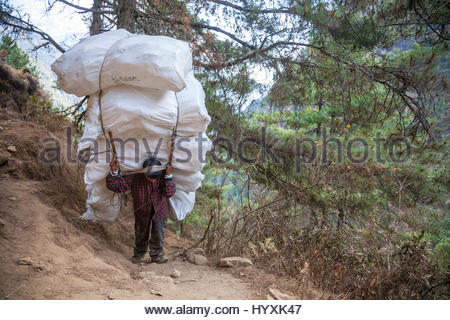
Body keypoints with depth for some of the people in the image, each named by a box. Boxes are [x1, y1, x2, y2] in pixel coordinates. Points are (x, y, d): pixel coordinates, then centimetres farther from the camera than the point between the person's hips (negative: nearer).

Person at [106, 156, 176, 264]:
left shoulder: (163, 175, -27)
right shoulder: (134, 177, -31)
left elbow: (169, 193, -32)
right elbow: (114, 185, -28)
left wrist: (168, 176, -43)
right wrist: (114, 171, -45)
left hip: (159, 209, 0)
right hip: (142, 210, 0)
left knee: (158, 232, -4)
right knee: (141, 233, 15)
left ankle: (157, 256, 19)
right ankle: (139, 254, 42)